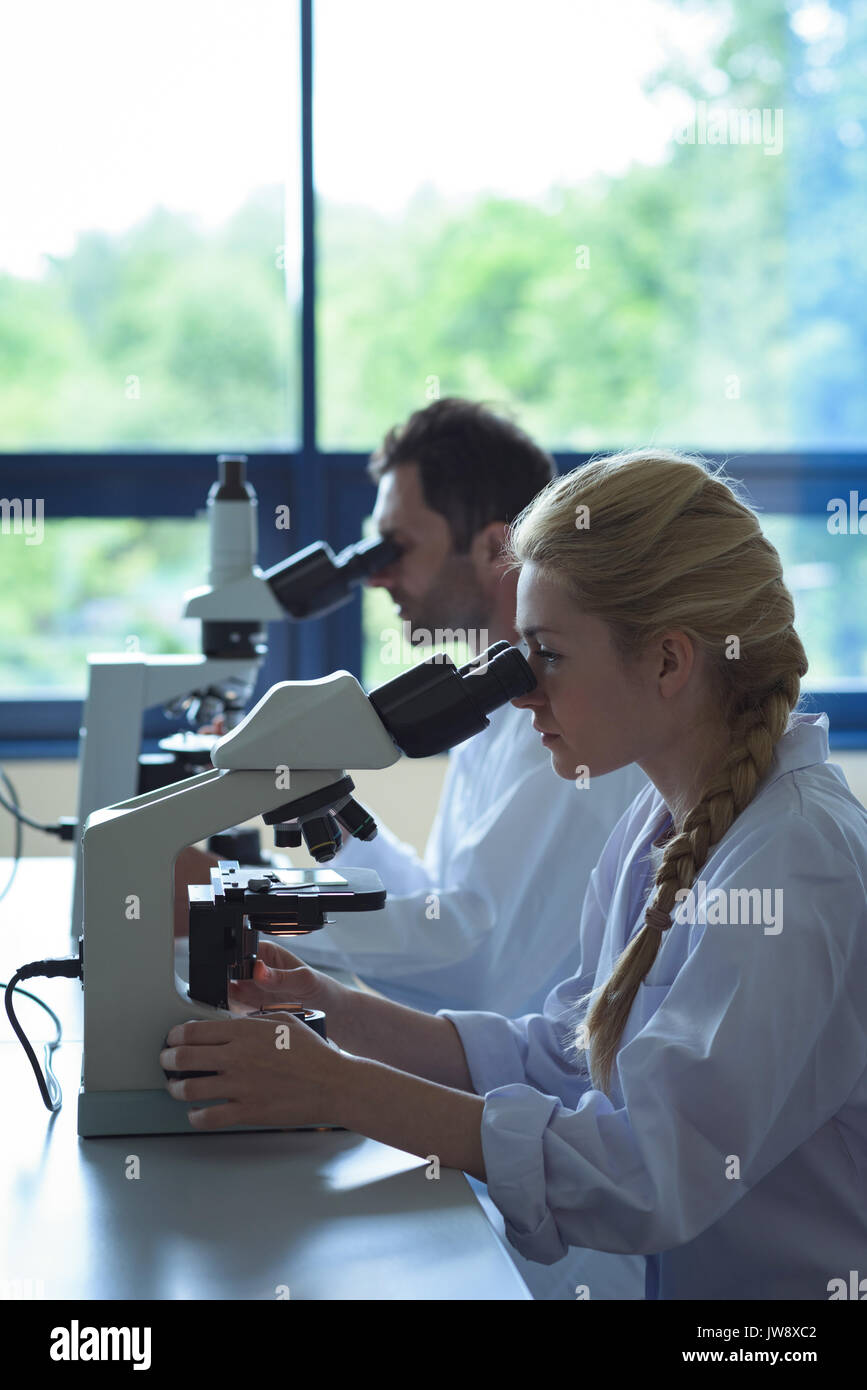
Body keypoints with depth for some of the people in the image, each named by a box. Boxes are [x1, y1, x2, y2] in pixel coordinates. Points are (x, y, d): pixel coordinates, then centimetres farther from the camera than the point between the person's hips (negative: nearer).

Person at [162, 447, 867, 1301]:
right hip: (689, 1277, 7)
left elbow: (653, 1173, -27)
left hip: (789, 1282, -7)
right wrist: (340, 1013, -2)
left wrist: (339, 1089, -24)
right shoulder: (666, 822, 6)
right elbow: (565, 1057, 10)